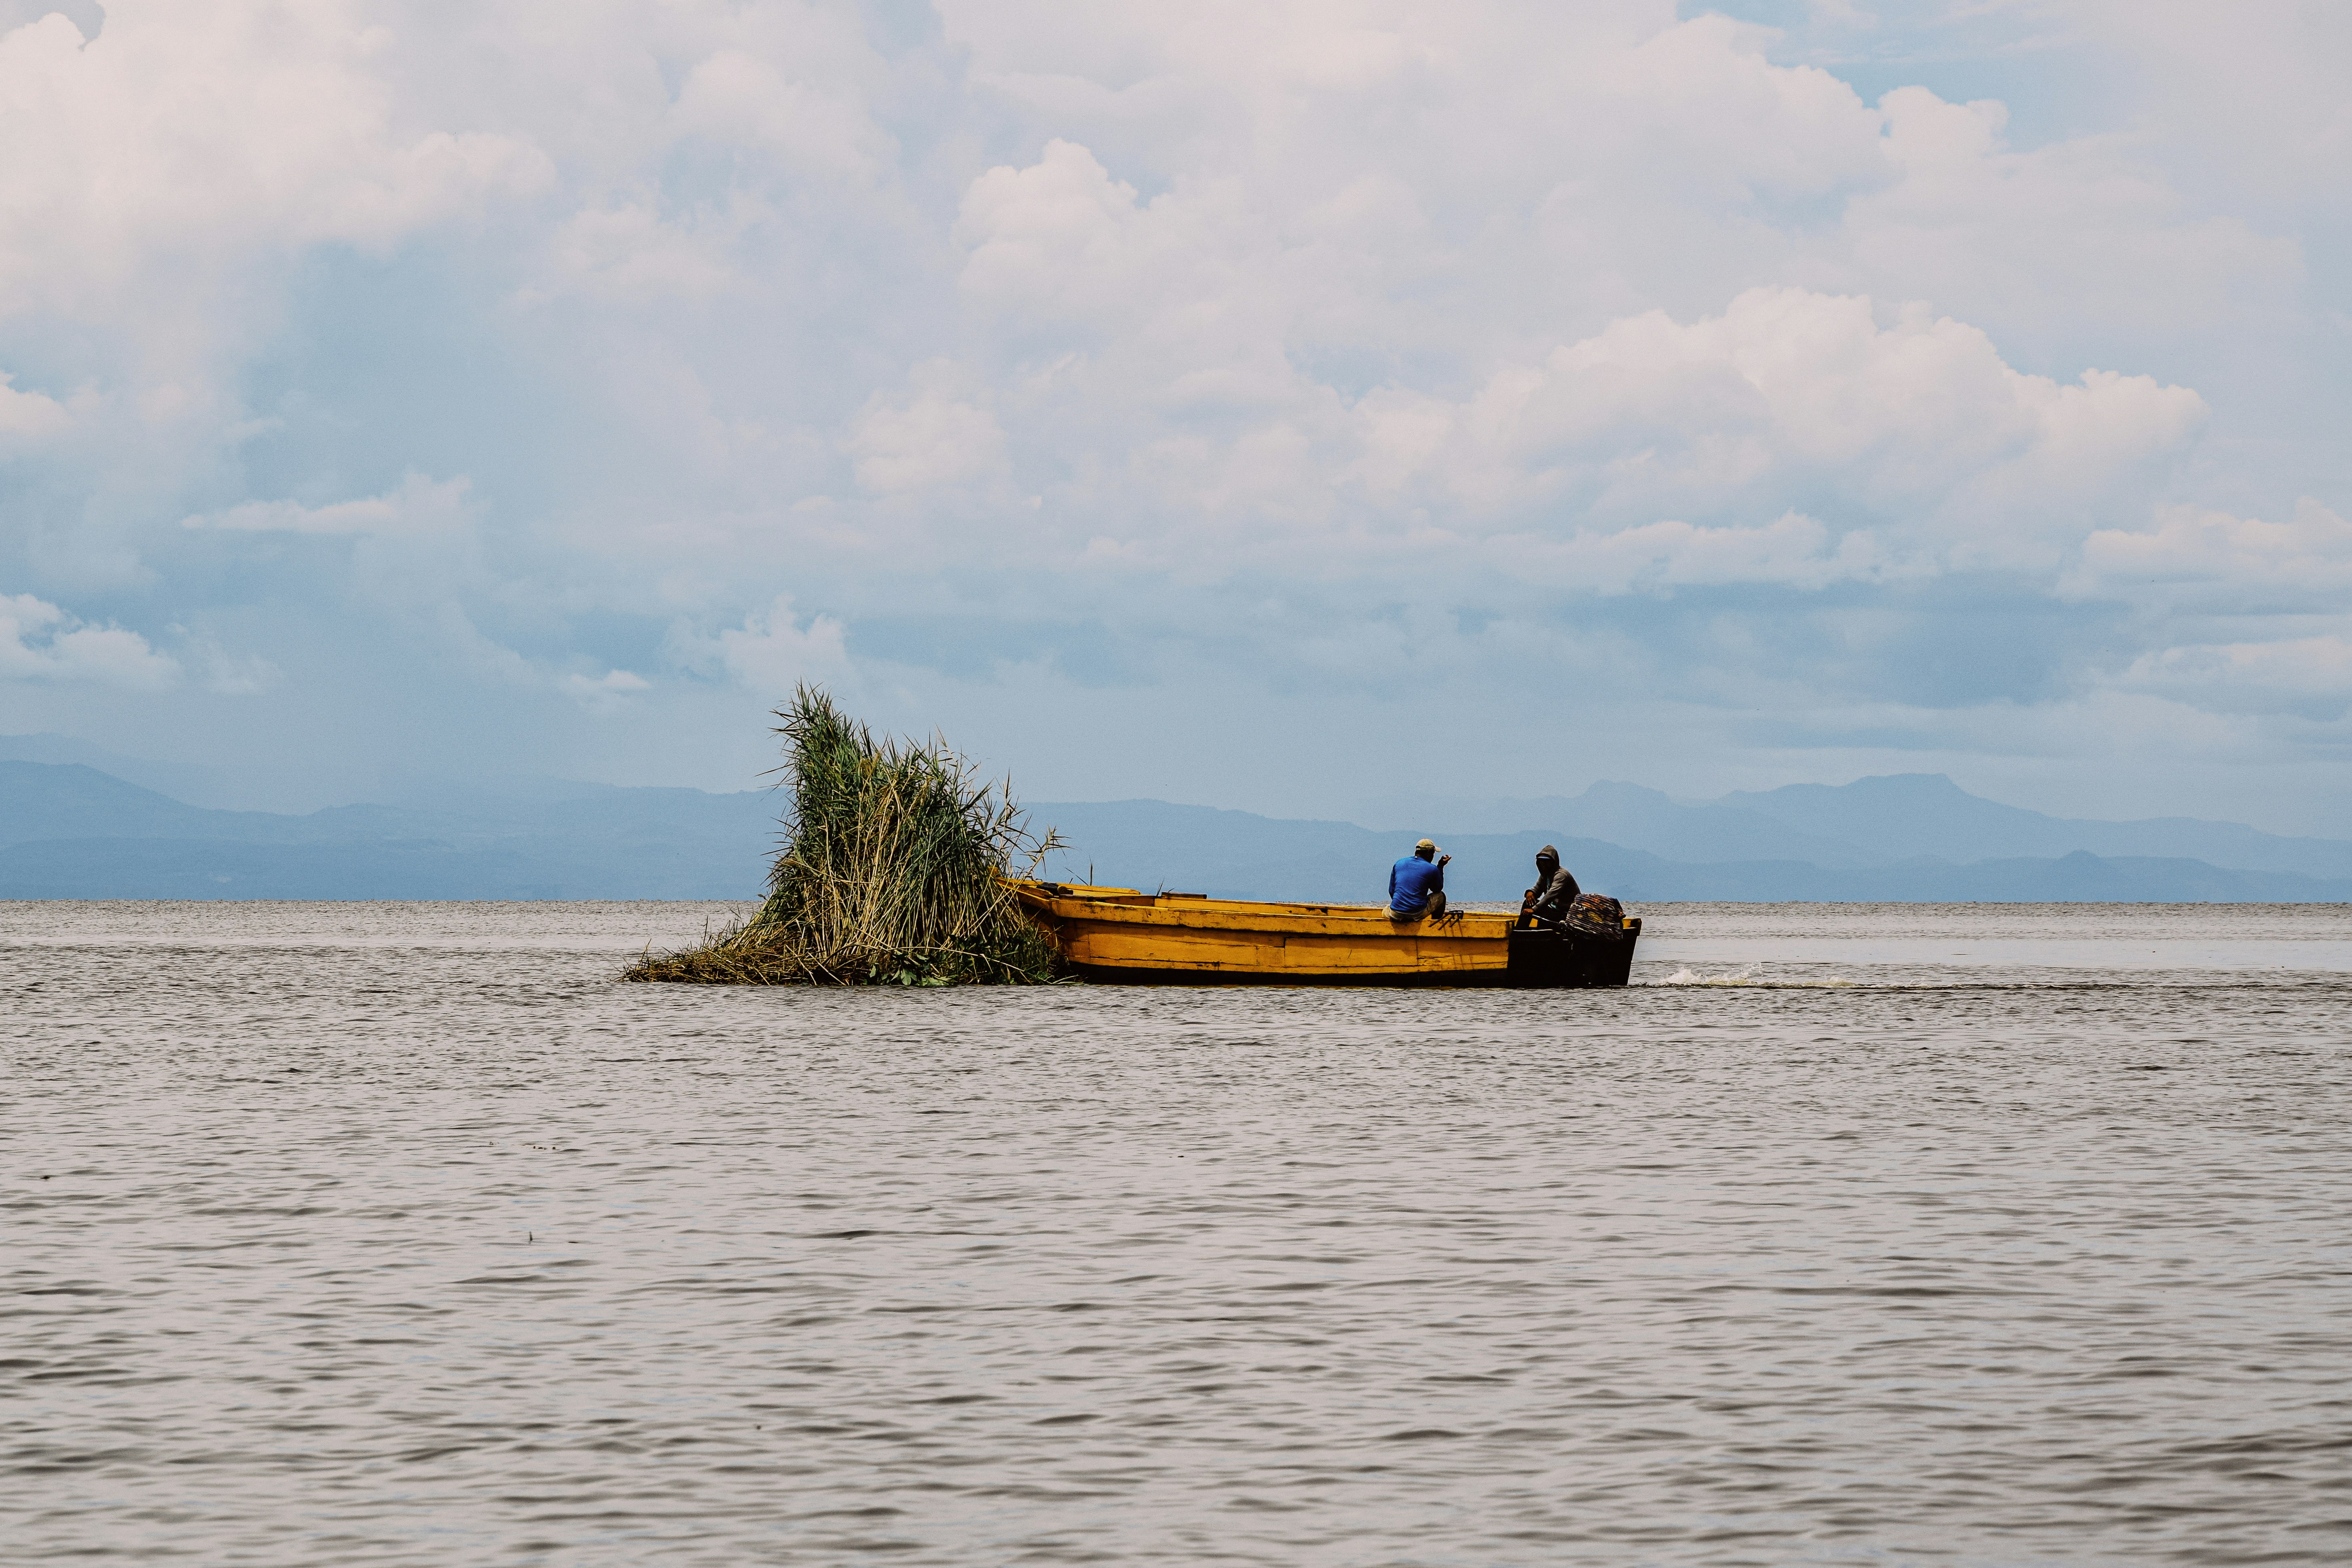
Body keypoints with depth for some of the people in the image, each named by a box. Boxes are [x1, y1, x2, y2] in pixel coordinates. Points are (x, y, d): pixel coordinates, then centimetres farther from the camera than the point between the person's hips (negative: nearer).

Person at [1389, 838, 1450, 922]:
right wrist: (1441, 867, 22)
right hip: (1417, 915, -3)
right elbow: (1438, 889, 17)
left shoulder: (1399, 864, 8)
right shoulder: (1432, 869, -3)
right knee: (1441, 896, 23)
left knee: (1386, 910, 40)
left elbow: (1391, 891, 13)